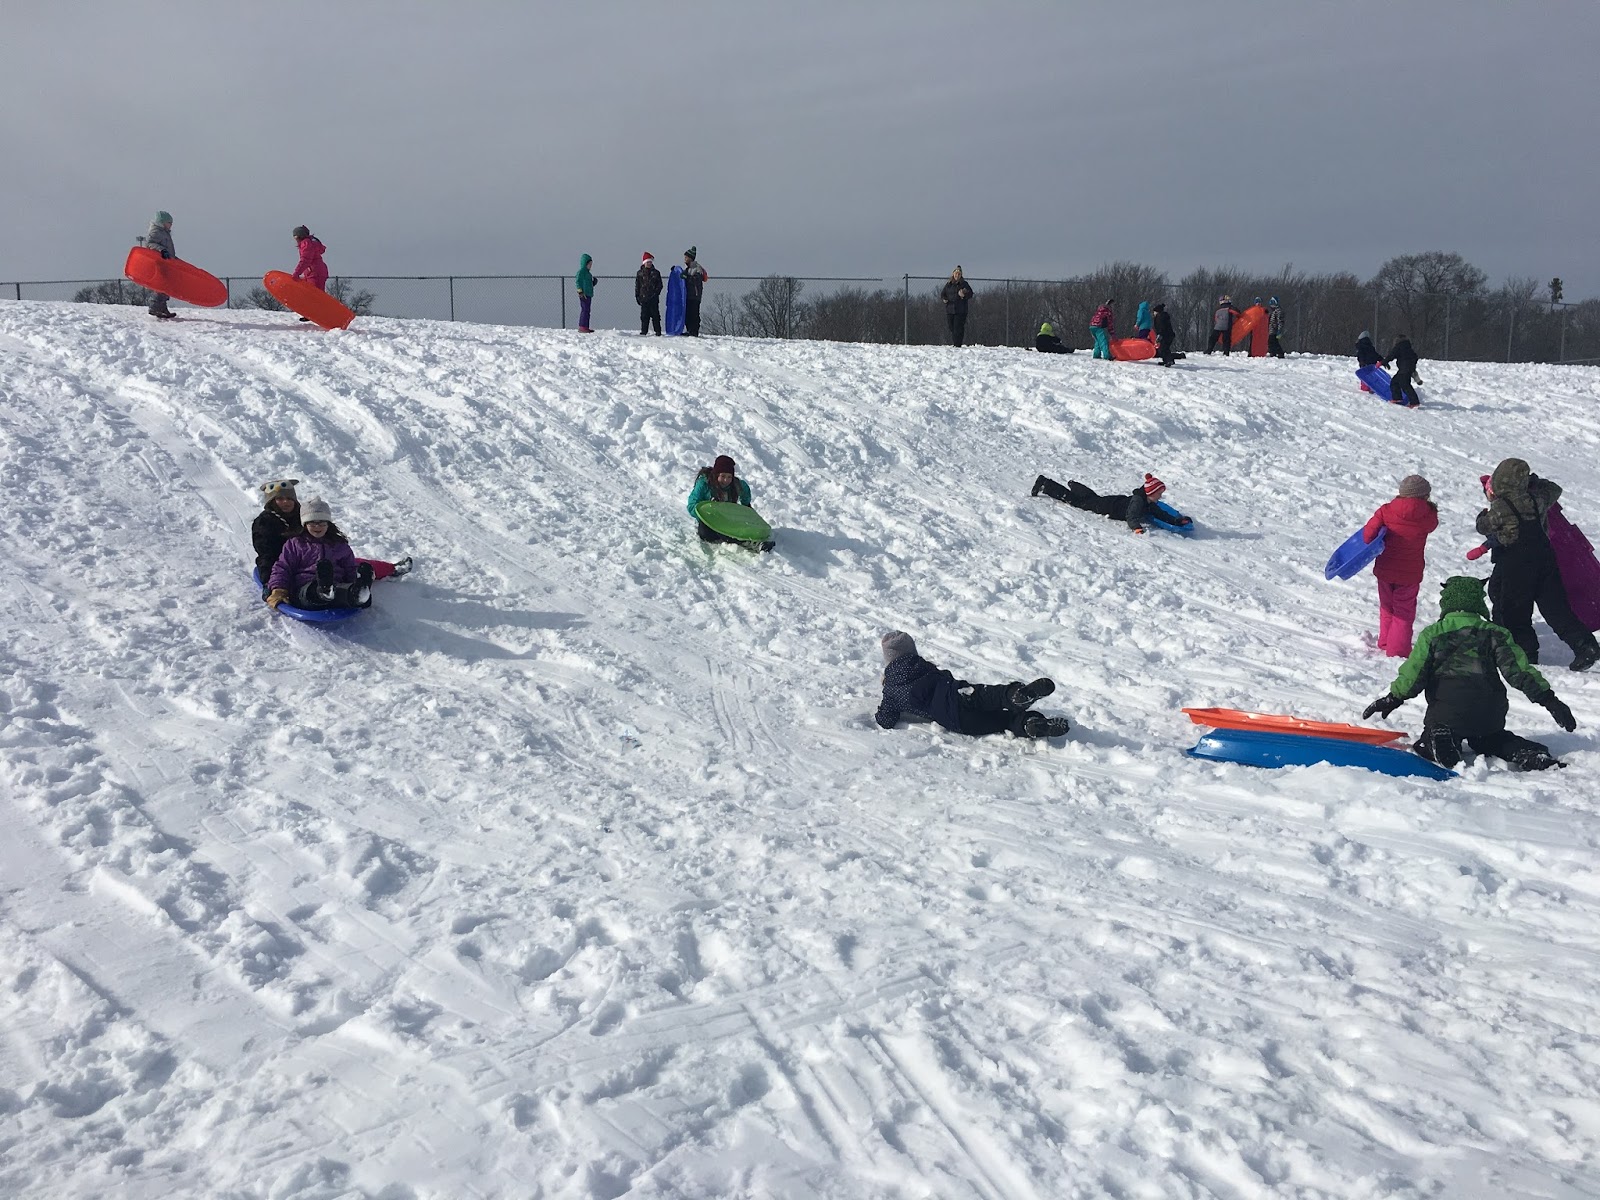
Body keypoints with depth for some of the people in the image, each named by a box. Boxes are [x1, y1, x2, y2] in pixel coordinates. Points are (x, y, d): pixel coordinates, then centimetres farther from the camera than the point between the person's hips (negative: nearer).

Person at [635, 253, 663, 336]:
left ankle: (658, 331, 2)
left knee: (655, 315, -1)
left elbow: (660, 285, 5)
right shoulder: (640, 273, 8)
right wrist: (637, 296, 2)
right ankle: (644, 331, 9)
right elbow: (637, 286, 10)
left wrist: (656, 293, -9)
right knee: (644, 315, 3)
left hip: (653, 298, -1)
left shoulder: (656, 273, 6)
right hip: (643, 297, 1)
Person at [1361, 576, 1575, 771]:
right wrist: (1549, 700, 6)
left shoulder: (1432, 634, 4)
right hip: (1489, 716, 3)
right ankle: (1532, 755, 0)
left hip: (1446, 711, -3)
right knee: (1490, 739, 30)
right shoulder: (1495, 633, 10)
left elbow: (1413, 674, -1)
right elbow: (1519, 671, 3)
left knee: (1428, 741, 15)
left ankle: (1440, 742, -22)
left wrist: (1392, 699, 10)